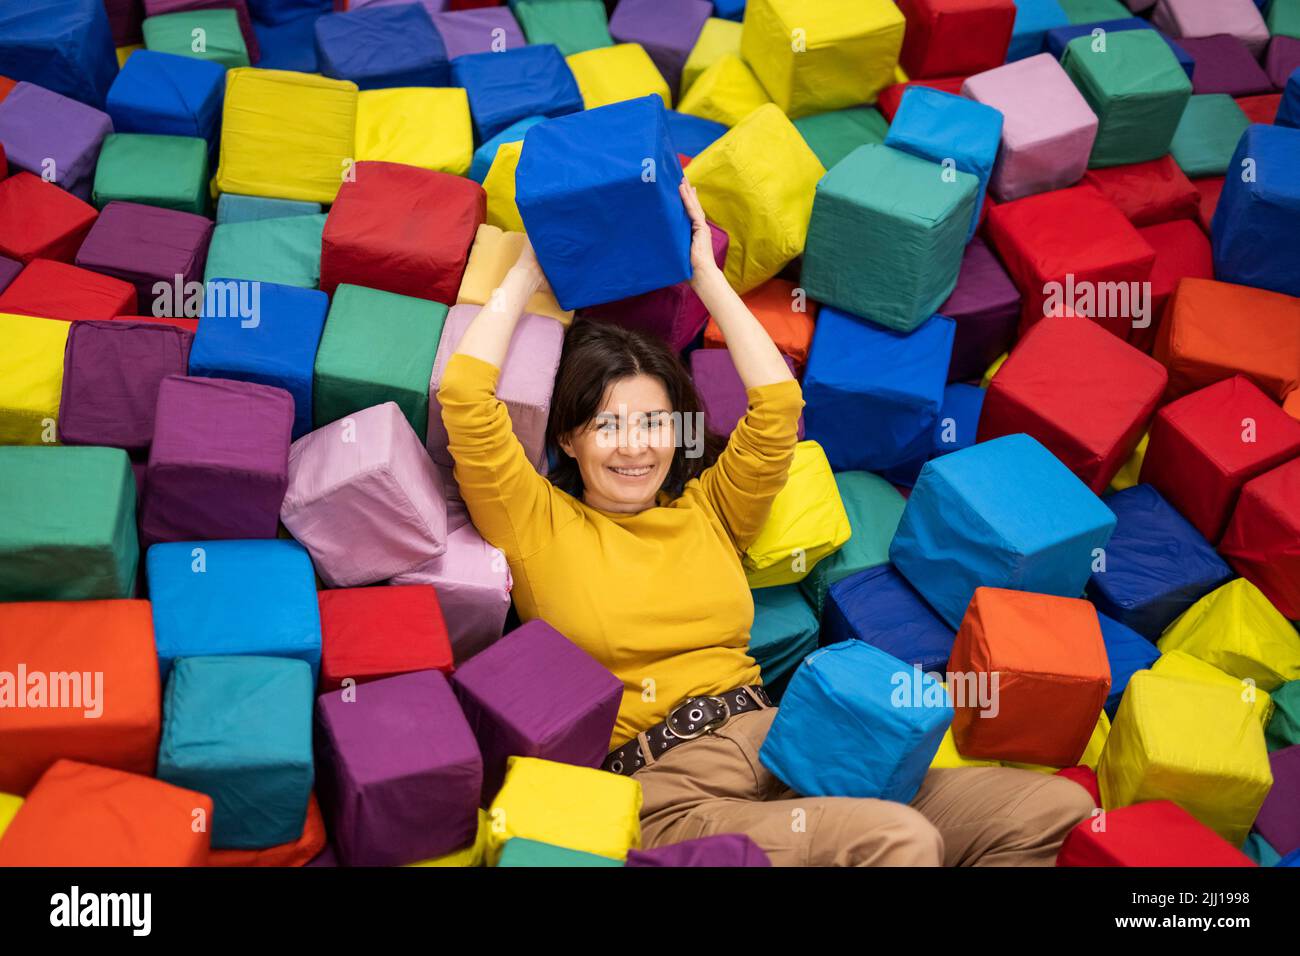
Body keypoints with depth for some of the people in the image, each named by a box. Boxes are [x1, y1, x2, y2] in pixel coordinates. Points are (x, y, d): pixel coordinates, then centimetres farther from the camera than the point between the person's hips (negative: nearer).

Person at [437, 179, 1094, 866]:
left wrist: (705, 274, 17)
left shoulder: (705, 510, 22)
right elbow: (465, 398, 0)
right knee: (902, 841, -32)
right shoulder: (541, 524, 10)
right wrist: (526, 275, 13)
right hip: (664, 790, -5)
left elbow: (777, 401, 11)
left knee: (1059, 809, -13)